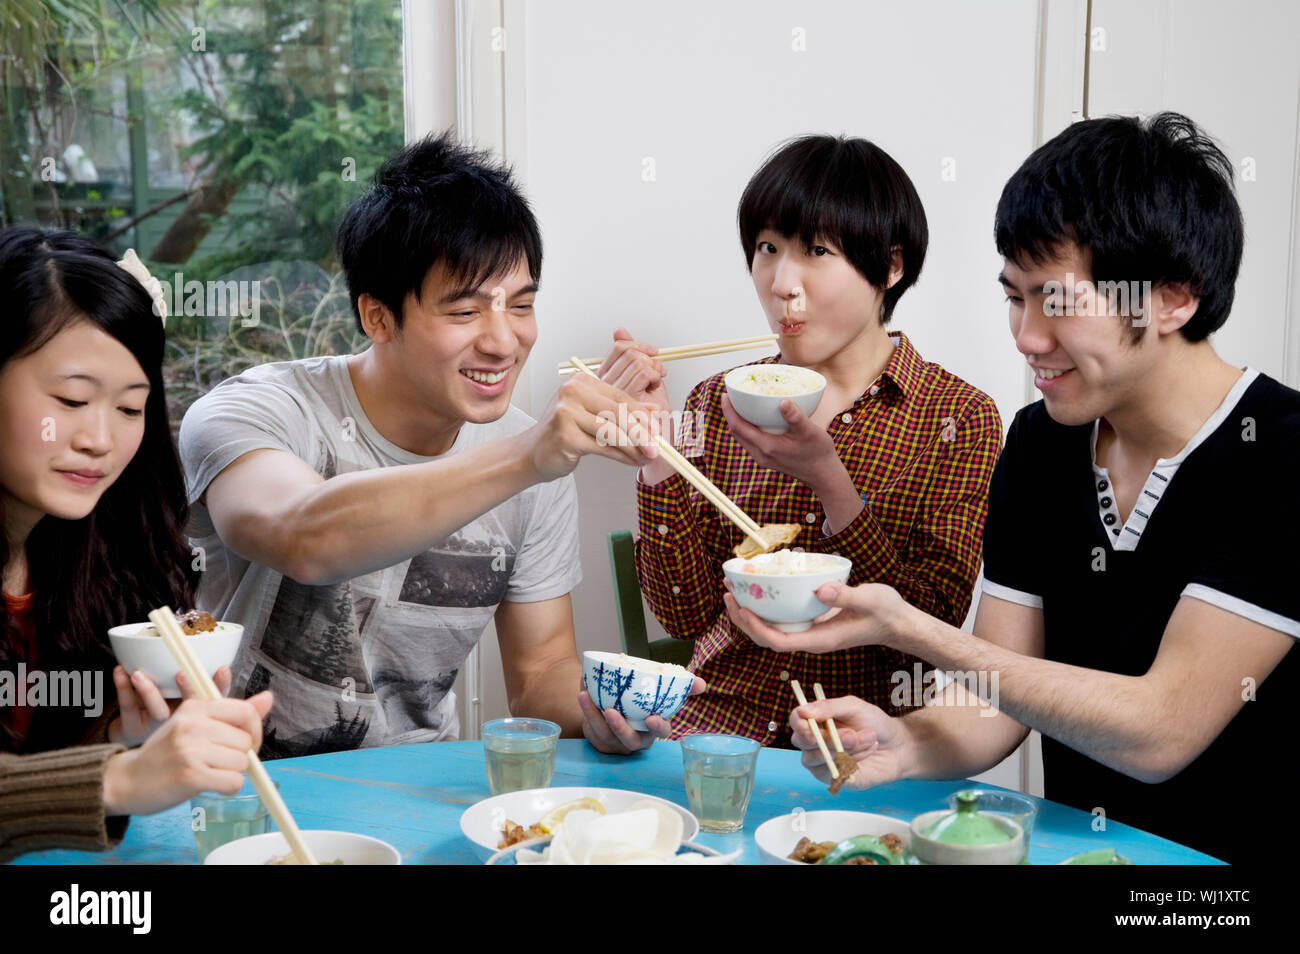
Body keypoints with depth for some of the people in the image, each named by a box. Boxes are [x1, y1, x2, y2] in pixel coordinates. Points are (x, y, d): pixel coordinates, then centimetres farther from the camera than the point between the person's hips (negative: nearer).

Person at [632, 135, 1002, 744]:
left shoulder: (959, 419, -2)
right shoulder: (718, 404, 6)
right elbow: (687, 616, 0)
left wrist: (827, 479, -22)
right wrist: (657, 453, -12)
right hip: (724, 713, 2)